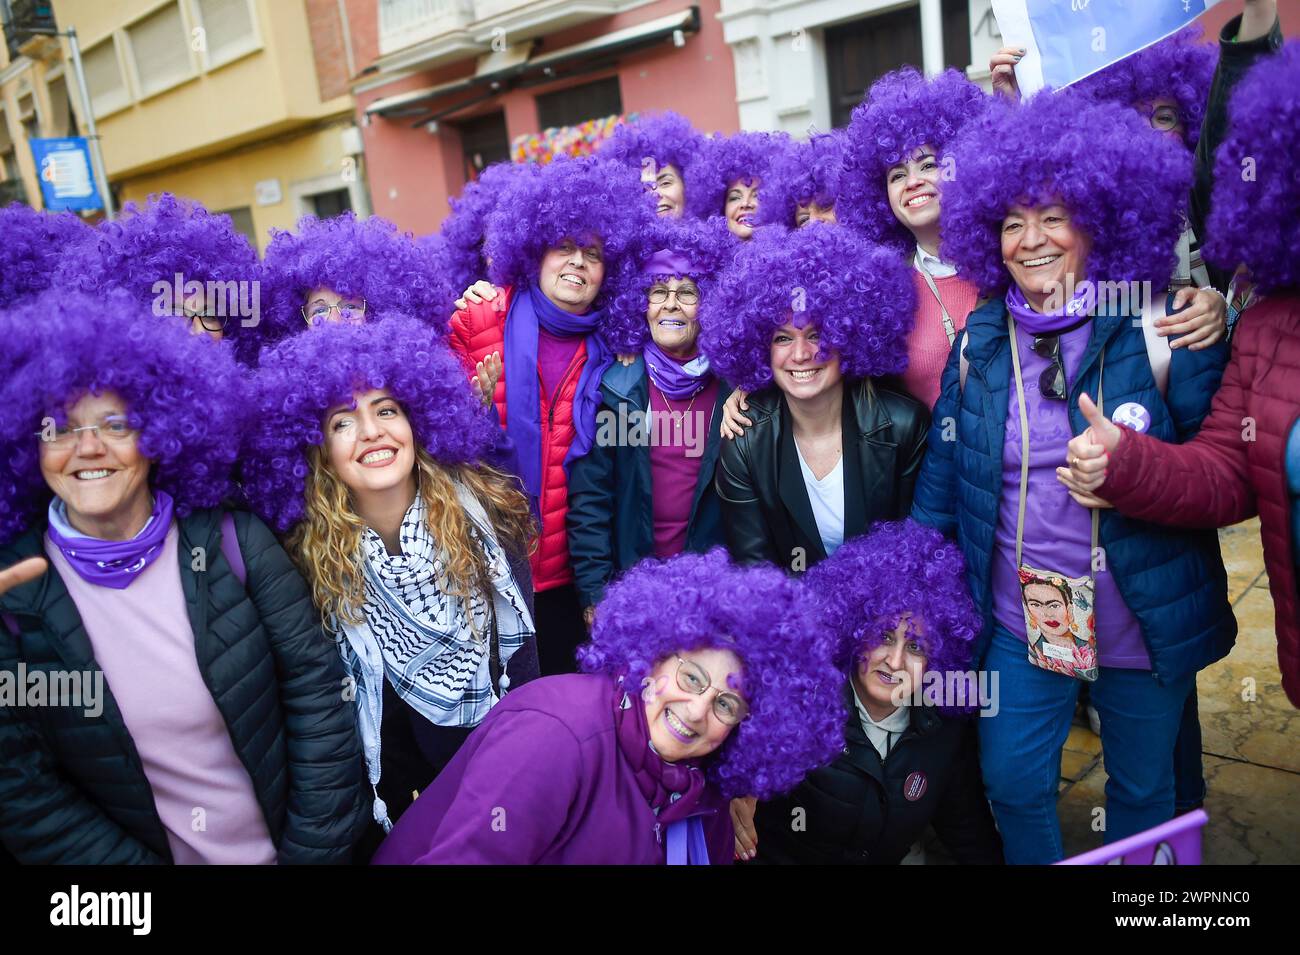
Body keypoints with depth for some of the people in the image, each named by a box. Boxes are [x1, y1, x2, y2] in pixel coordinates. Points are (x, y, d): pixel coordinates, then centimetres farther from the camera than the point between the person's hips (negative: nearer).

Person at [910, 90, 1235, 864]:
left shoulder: (1156, 330, -11)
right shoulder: (982, 337, -3)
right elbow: (943, 471, 2)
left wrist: (1204, 351, -25)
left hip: (1146, 621, -1)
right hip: (1018, 620, 2)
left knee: (1144, 792, 20)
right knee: (1013, 785, 15)